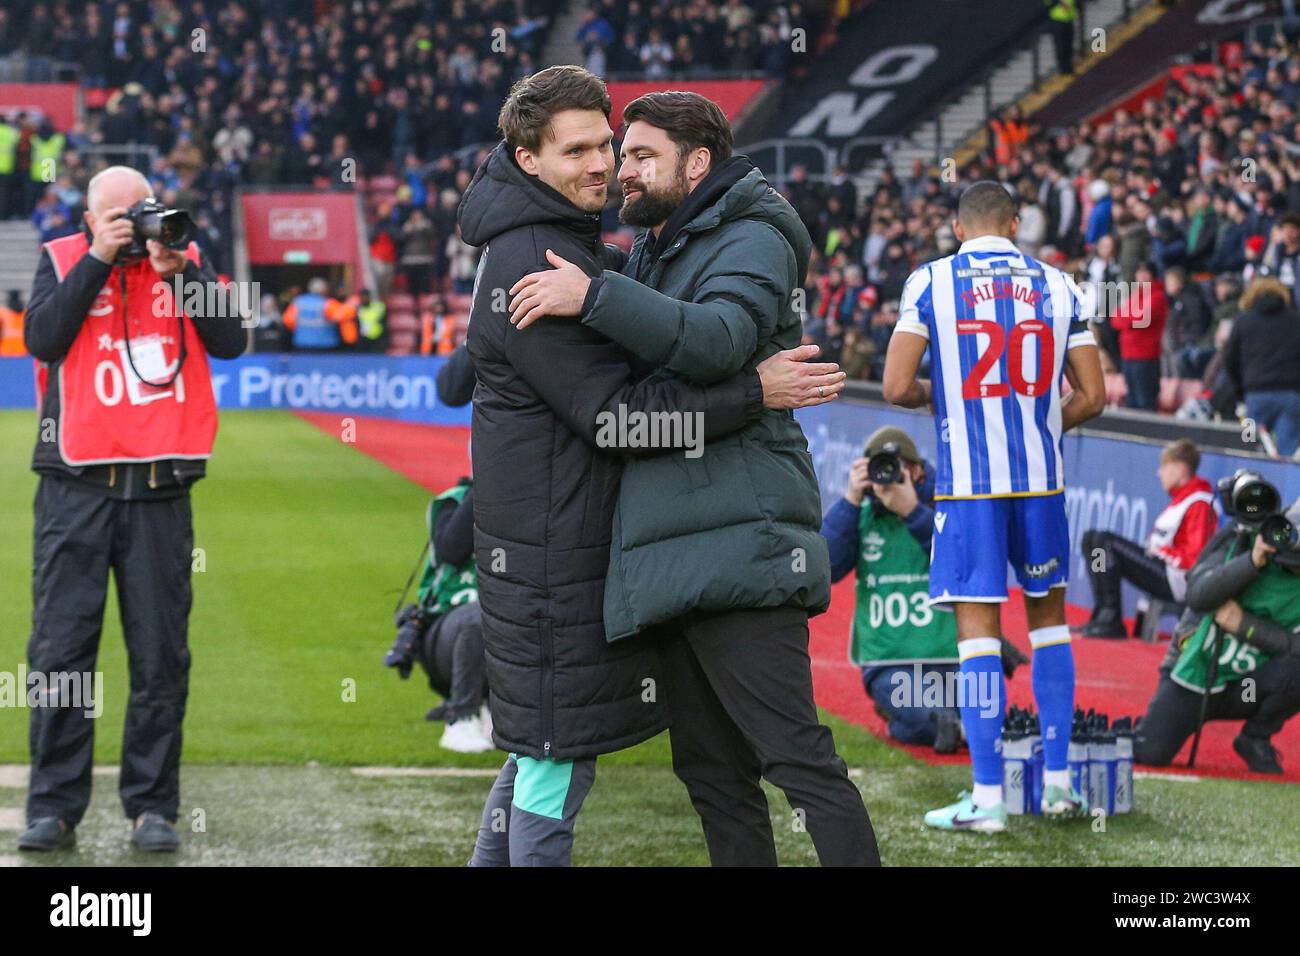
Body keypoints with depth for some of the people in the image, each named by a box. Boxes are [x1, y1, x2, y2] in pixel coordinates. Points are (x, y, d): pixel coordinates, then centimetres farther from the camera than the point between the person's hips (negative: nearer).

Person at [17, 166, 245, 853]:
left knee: (161, 658, 1)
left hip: (160, 491, 1)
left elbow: (230, 341, -2)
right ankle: (54, 808, 3)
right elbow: (43, 339, -9)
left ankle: (153, 807, 9)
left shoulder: (184, 259, 10)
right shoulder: (62, 260, 7)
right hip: (76, 487, -1)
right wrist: (98, 260, -11)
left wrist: (179, 272, -10)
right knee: (60, 649, -3)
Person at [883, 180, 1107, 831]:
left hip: (967, 481, -3)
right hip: (1041, 476, 3)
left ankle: (987, 796, -2)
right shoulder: (1056, 285, 5)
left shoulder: (930, 282, -3)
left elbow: (897, 388, -8)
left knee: (978, 629, -1)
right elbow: (1092, 396, 4)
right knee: (1048, 616, 16)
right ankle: (1058, 782, 16)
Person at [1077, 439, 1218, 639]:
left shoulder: (1199, 504, -14)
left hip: (1177, 581, -11)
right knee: (1091, 538, 9)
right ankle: (1101, 616, 0)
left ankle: (1111, 622, -18)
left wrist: (1161, 552, -14)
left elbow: (1194, 559, -21)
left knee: (1105, 542, -20)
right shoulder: (1180, 499, 16)